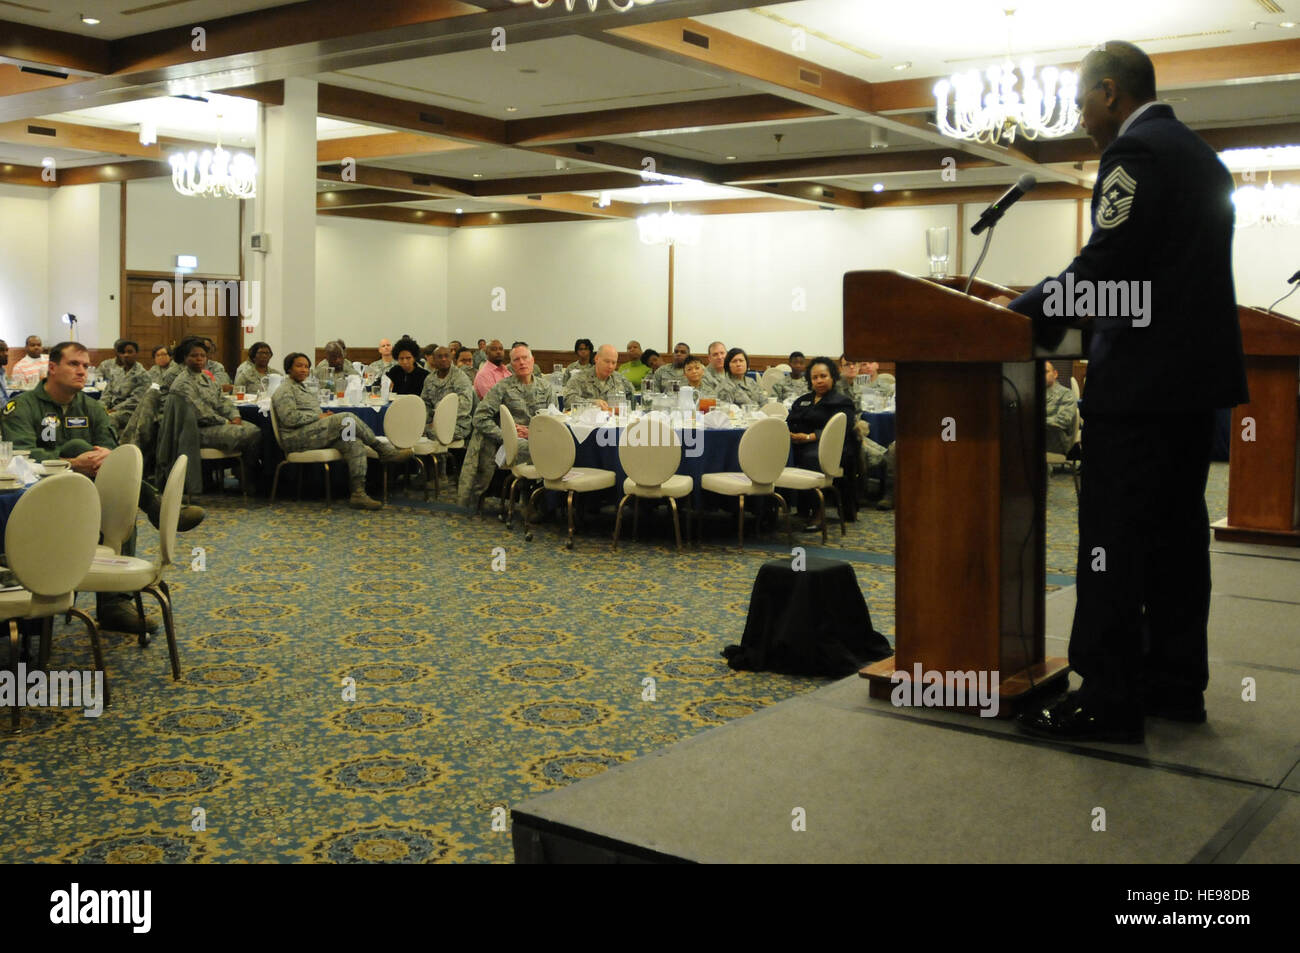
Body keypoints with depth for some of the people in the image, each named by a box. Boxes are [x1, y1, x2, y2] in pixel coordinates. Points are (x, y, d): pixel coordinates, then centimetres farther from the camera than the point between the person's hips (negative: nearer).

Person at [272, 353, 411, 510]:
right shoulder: (285, 390, 1)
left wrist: (325, 415, 9)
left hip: (315, 436, 9)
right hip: (297, 438, -9)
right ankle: (385, 451, -18)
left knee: (354, 443, -20)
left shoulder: (303, 389, 30)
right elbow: (290, 418, -14)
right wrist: (319, 416, -9)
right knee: (347, 418, -26)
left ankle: (358, 494, -28)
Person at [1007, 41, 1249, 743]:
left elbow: (1104, 266, -18)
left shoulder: (1134, 153, -10)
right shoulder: (1199, 155, 20)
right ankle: (1176, 683, 21)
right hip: (1197, 370, 10)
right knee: (1176, 527, 13)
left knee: (1113, 535, -7)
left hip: (1141, 378, -10)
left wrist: (1015, 316, -8)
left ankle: (1108, 698, -4)